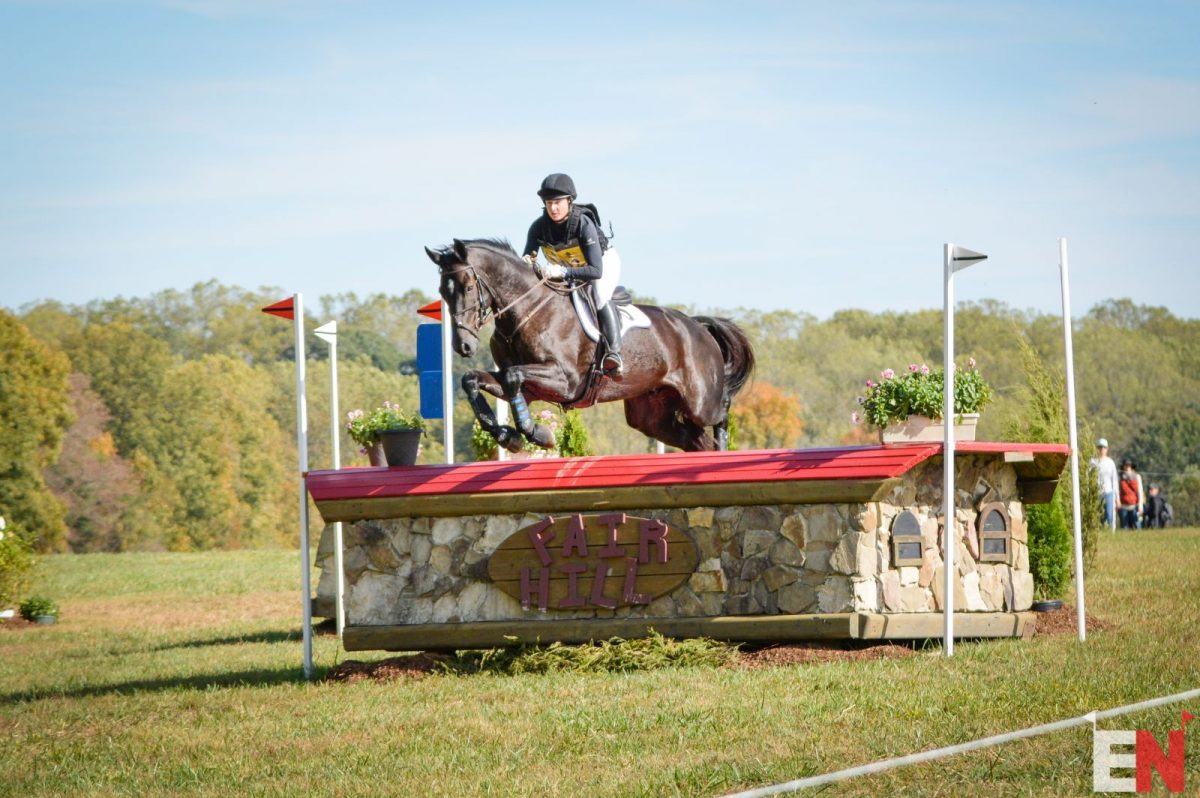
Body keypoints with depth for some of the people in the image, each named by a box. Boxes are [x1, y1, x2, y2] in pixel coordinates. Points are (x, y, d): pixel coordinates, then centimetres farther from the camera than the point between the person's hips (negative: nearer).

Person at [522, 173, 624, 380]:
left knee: (598, 296, -32)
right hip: (566, 267, 6)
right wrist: (528, 263, -39)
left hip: (603, 262, -6)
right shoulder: (539, 227, -23)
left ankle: (613, 353, -34)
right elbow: (526, 259, -13)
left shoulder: (584, 224, -36)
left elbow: (596, 271, -41)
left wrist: (563, 272, -55)